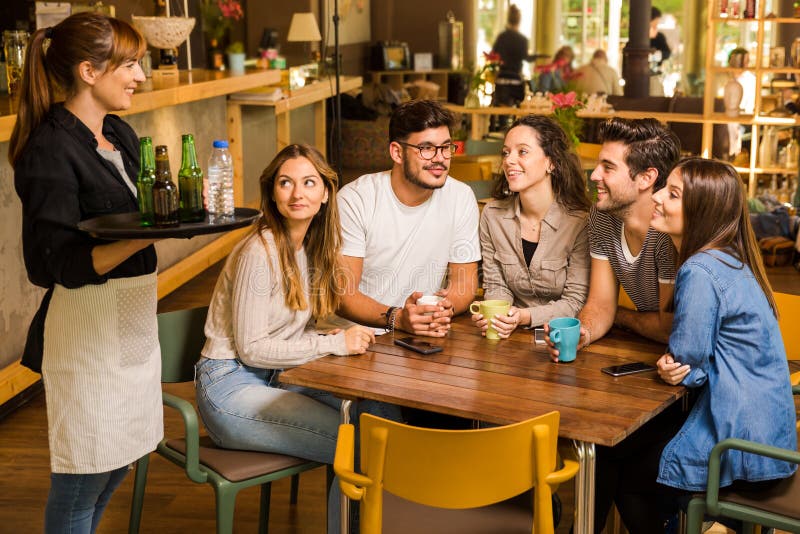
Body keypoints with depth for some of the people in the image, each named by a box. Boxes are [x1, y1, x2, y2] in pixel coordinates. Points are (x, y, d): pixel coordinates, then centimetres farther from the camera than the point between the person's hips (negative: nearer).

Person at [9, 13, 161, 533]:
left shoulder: (122, 135, 10)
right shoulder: (51, 149, -16)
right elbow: (66, 265, -21)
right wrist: (146, 236, -33)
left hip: (133, 314, 9)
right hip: (87, 320, -8)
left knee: (121, 457, 18)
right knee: (82, 477, 3)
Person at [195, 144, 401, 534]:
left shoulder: (312, 247, 7)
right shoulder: (260, 252, -18)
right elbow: (251, 348, -18)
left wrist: (336, 339, -7)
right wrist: (335, 344, -19)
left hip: (277, 376, 8)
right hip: (232, 387, -8)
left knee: (384, 416, -11)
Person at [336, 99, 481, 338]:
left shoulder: (461, 198, 0)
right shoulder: (354, 199, -10)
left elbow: (464, 282, 6)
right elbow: (342, 293, -11)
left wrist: (445, 307, -16)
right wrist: (396, 318, -28)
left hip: (426, 336, 2)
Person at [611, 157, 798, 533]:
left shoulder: (700, 271, -23)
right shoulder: (729, 260, 6)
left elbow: (684, 356, -17)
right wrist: (673, 366, -8)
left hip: (742, 444, -9)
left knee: (620, 478, 10)